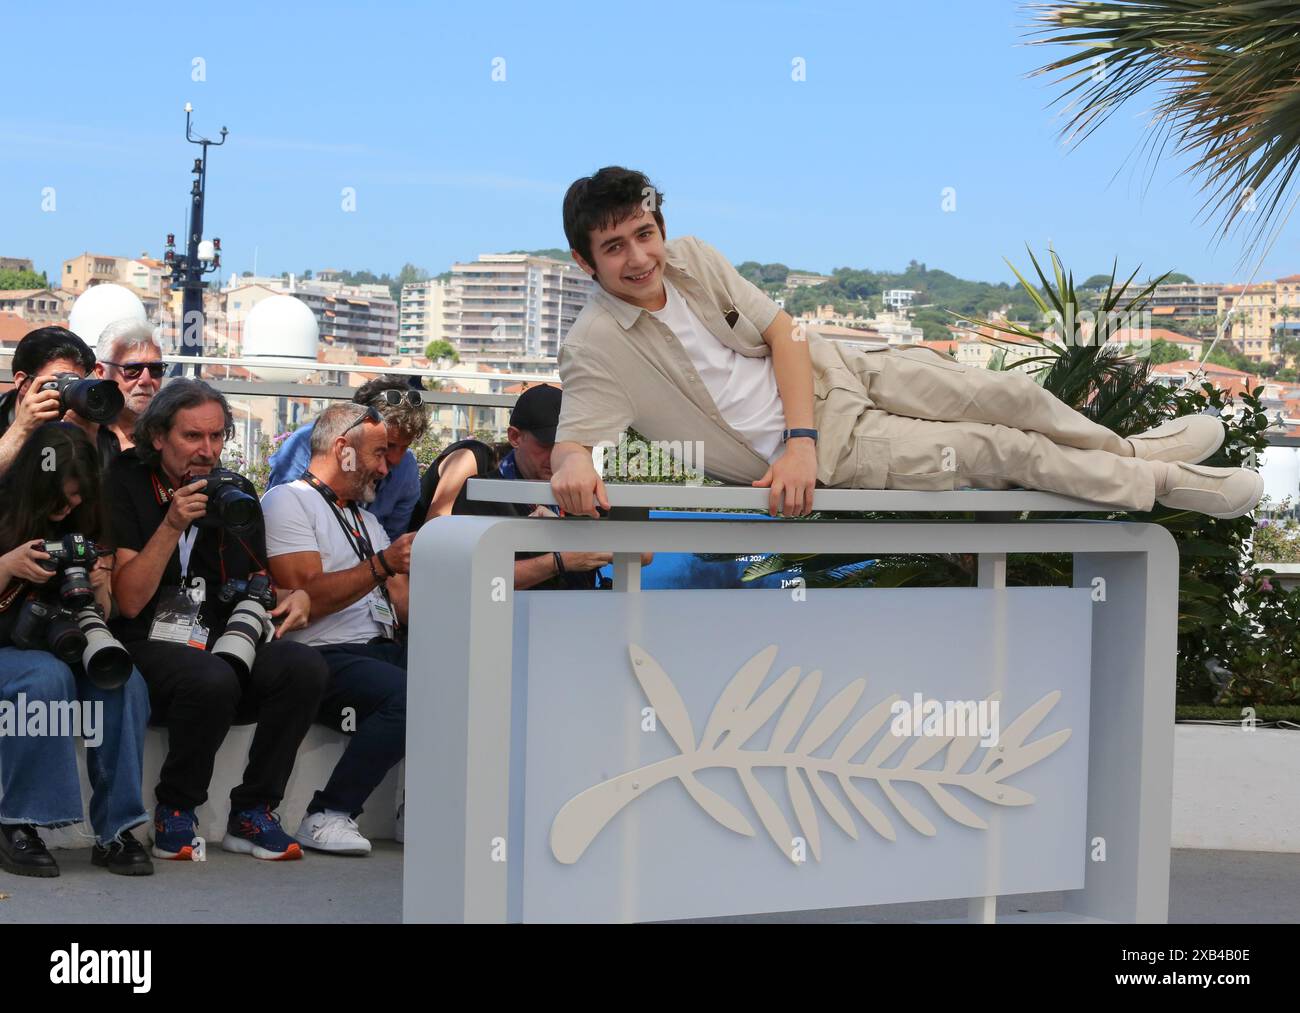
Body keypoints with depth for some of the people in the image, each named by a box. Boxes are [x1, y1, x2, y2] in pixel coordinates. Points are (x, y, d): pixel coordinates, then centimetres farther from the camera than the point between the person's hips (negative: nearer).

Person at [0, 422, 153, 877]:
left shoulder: (84, 525, 7)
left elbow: (102, 619, 10)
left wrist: (99, 587, -12)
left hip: (62, 651, 4)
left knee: (124, 682, -27)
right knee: (47, 679, -37)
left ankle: (115, 830, -22)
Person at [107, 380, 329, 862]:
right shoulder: (126, 486, -3)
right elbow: (129, 602, -11)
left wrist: (294, 597, -2)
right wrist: (173, 526, -18)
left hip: (221, 646, 5)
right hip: (147, 648, -5)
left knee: (305, 666, -24)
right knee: (212, 679, -37)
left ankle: (252, 813, -10)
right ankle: (175, 813, -12)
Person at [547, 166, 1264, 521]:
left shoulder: (691, 258, -6)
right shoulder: (593, 348, -20)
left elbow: (784, 334, -5)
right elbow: (574, 443, -28)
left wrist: (798, 437, -20)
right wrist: (573, 468, -55)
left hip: (837, 371, 5)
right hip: (829, 450, -5)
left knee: (1009, 395, 3)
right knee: (1000, 451, -6)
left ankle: (1125, 450, 34)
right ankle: (1160, 483, 15)